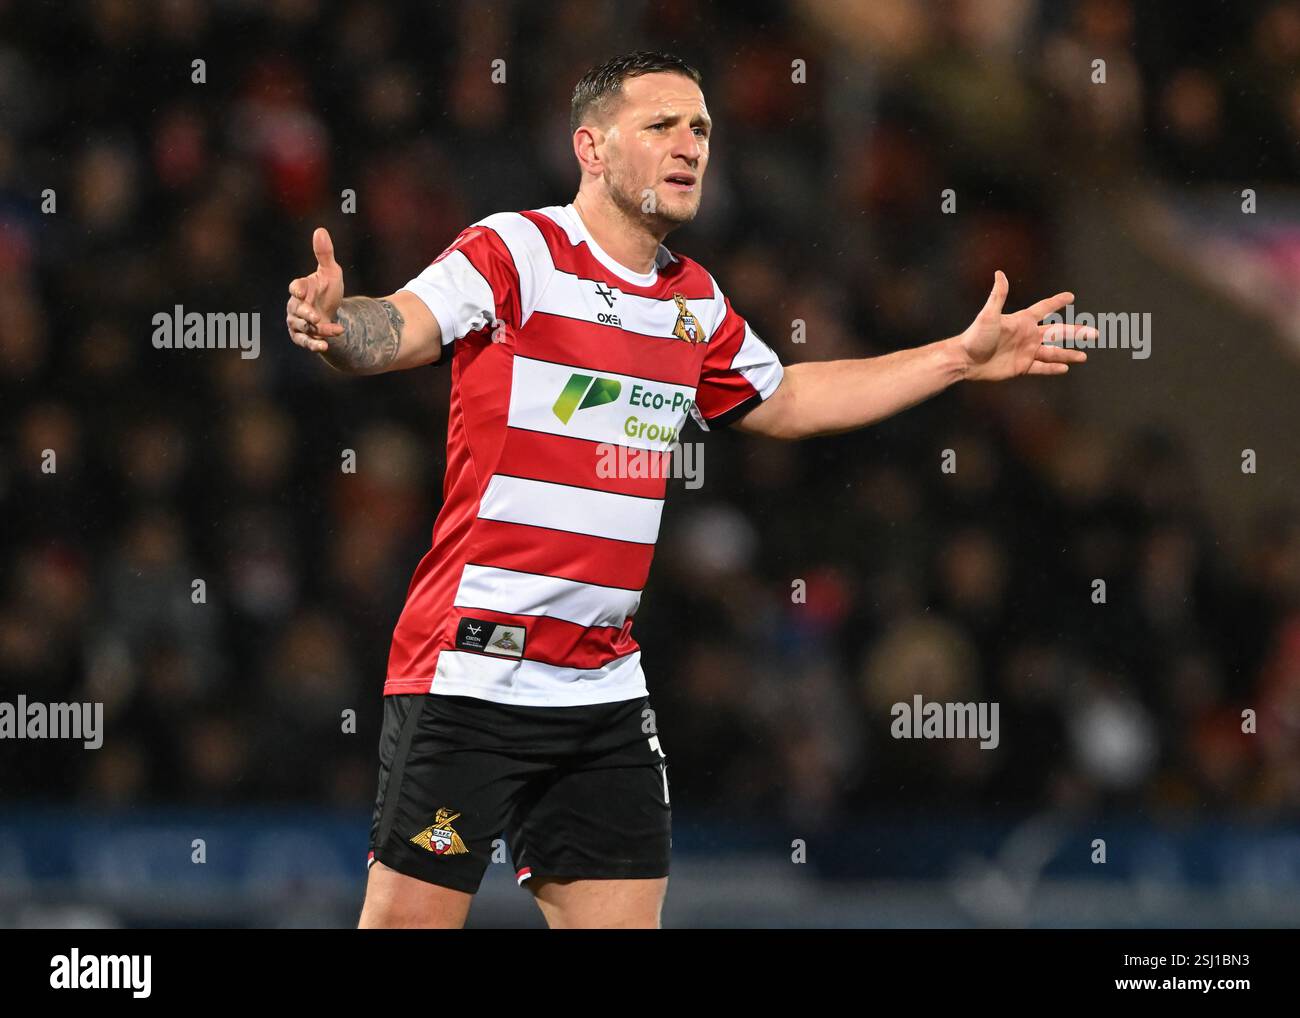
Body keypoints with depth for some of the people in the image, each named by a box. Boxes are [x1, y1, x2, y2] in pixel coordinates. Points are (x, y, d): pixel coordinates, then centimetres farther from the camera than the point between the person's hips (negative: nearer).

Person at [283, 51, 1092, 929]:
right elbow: (398, 329, -23)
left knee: (625, 913, 3)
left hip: (604, 686, 7)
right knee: (412, 917, -8)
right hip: (469, 673, -7)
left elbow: (780, 402, 31)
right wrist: (335, 322, -47)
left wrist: (964, 358, 30)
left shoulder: (694, 301, 14)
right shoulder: (517, 250, -8)